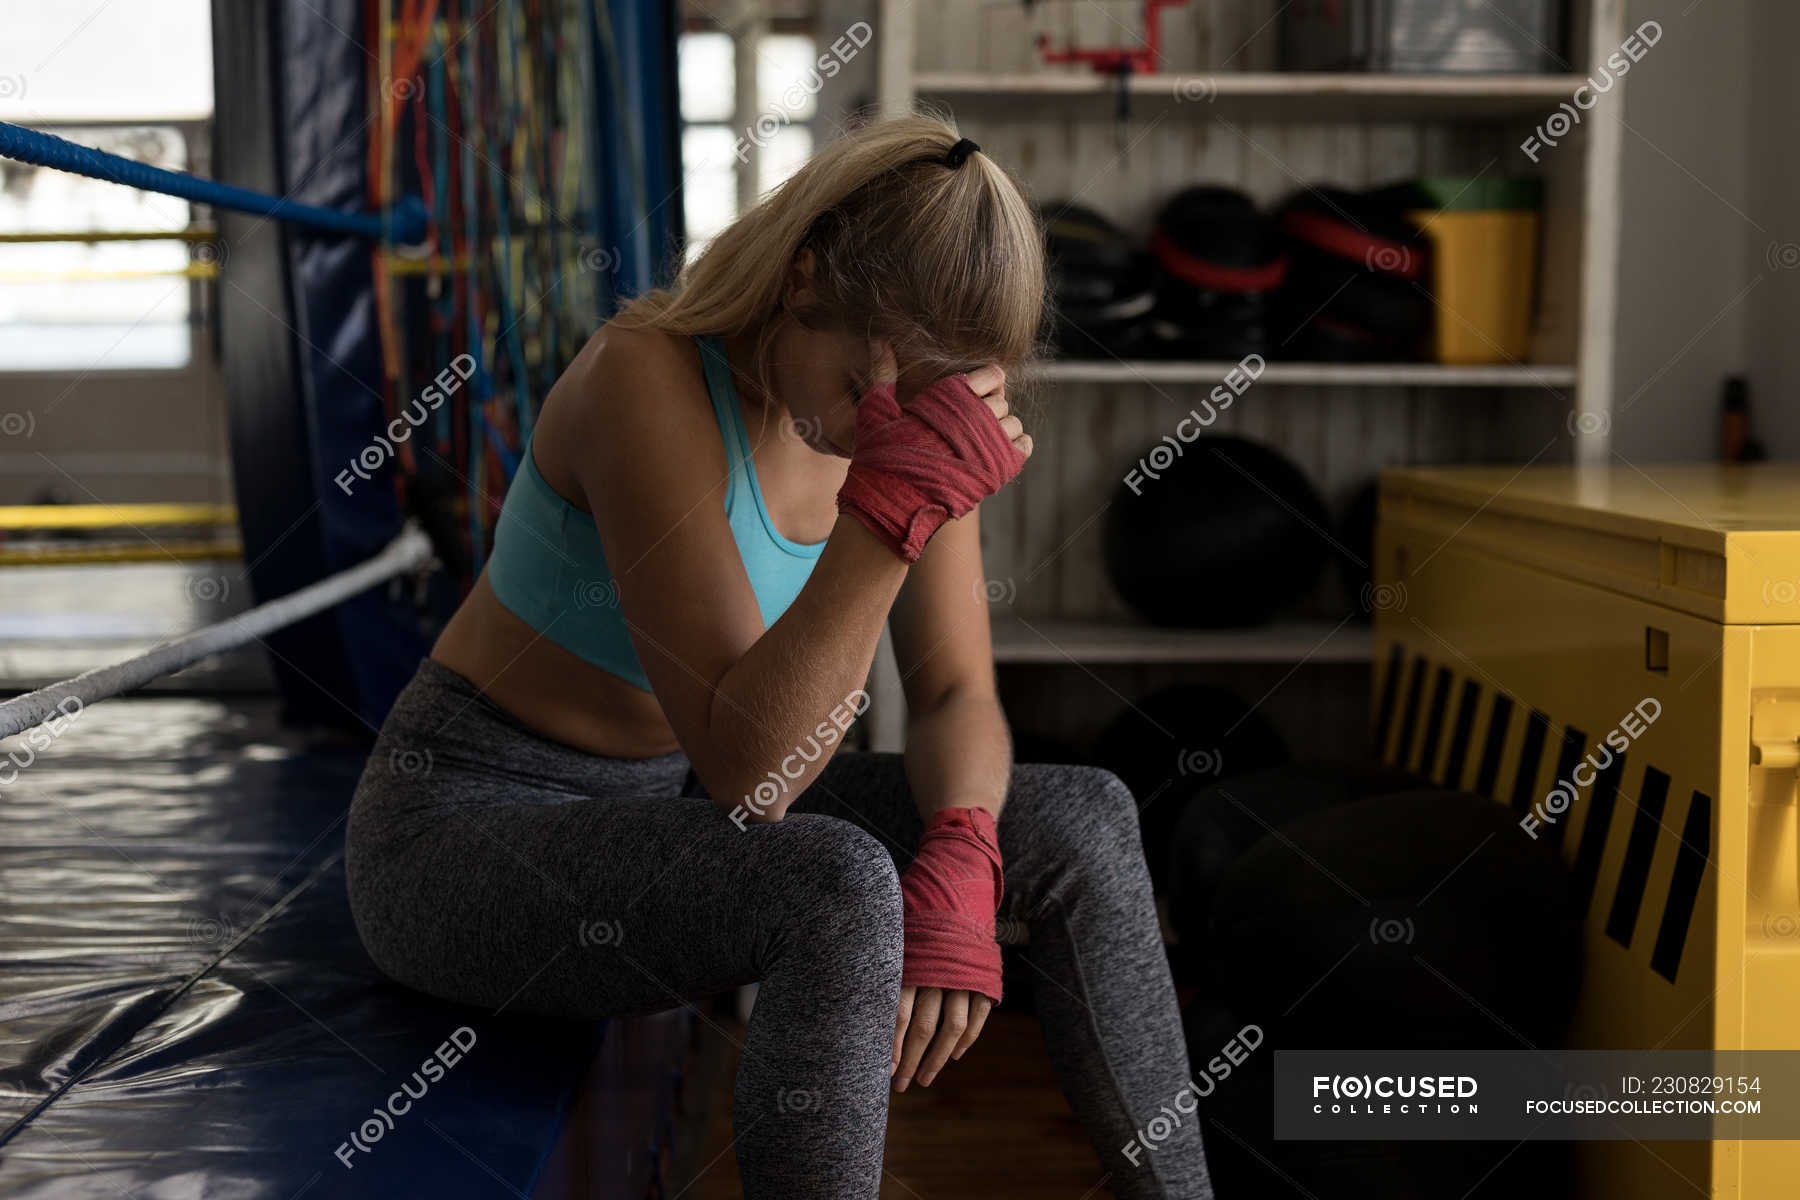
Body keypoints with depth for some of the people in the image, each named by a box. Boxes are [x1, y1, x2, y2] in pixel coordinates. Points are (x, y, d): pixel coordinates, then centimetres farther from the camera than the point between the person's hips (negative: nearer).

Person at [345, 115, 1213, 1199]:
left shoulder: (910, 398, -6)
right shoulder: (649, 379, -28)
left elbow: (957, 695, -3)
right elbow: (746, 769, -31)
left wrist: (956, 876, -23)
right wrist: (898, 506, -39)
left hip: (673, 806, 7)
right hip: (470, 824, -7)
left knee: (1080, 818, -7)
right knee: (838, 890, -35)